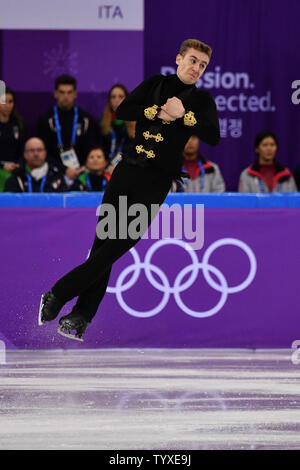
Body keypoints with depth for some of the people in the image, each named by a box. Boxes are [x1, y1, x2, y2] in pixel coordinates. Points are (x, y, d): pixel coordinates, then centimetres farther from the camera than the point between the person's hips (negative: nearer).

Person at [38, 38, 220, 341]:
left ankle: (57, 296, 1)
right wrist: (159, 112, -9)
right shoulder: (155, 83, 12)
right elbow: (123, 110, 1)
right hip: (128, 169, 2)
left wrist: (183, 114, -12)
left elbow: (213, 137, -7)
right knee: (102, 243, -1)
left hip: (157, 182, -2)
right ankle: (82, 316, 5)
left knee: (116, 248, -8)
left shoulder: (202, 99, 7)